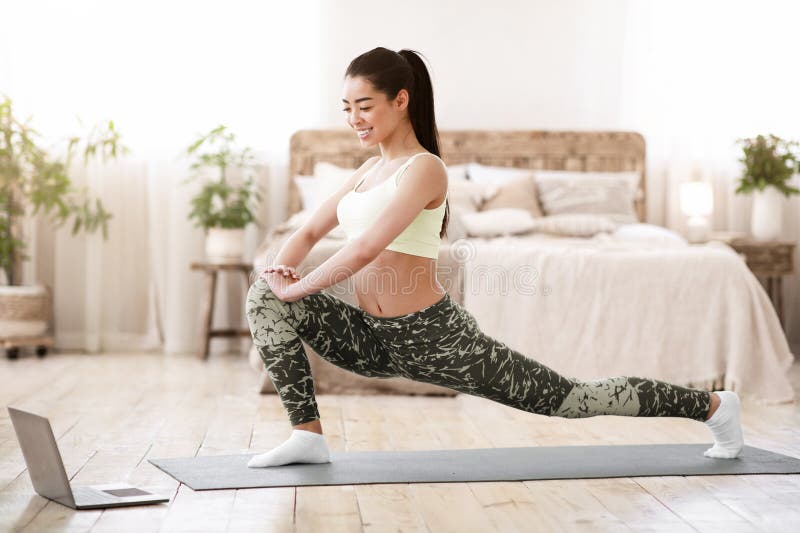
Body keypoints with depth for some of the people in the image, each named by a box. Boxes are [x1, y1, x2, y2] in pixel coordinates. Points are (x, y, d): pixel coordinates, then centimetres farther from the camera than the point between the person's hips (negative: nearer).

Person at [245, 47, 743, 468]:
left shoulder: (424, 168, -15)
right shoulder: (370, 170, 12)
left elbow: (366, 248, -26)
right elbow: (310, 231, 17)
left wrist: (296, 288, -18)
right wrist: (280, 267, -4)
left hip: (435, 336, -7)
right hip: (374, 338, 8)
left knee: (563, 398, 4)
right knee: (265, 295, -6)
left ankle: (711, 405, 24)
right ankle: (308, 435, -5)